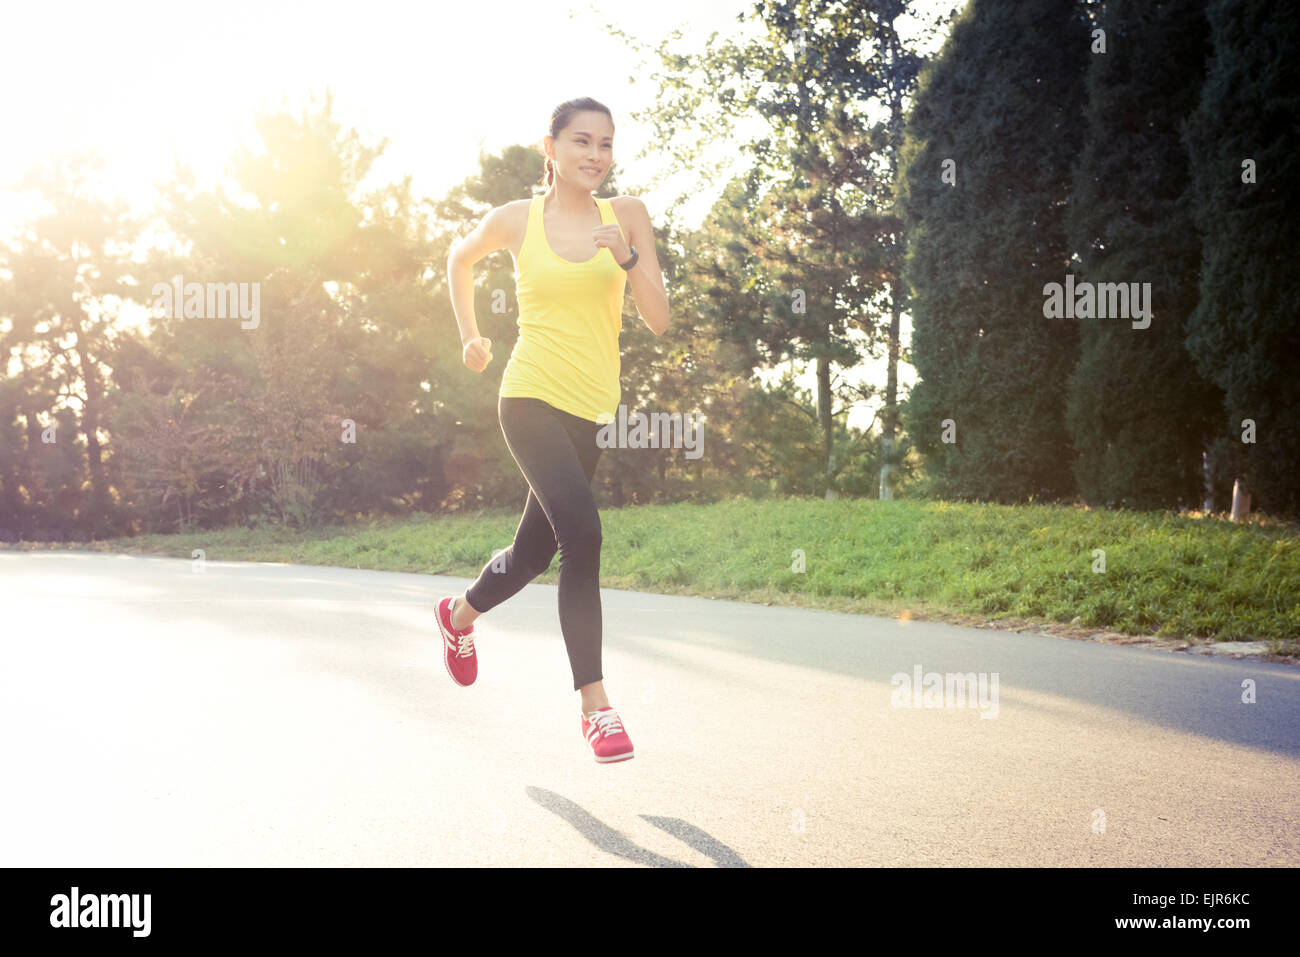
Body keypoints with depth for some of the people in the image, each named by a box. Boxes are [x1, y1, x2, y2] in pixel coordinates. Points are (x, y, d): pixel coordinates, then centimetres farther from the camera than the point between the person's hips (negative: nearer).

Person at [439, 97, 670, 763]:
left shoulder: (627, 215, 2)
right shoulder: (516, 221, -2)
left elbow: (658, 320, -4)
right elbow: (460, 259, 20)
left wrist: (627, 254, -19)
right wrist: (470, 337, 17)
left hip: (590, 408, 4)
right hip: (532, 398, -4)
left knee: (533, 553, 15)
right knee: (582, 535, -23)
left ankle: (462, 613, 48)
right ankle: (595, 706, -15)